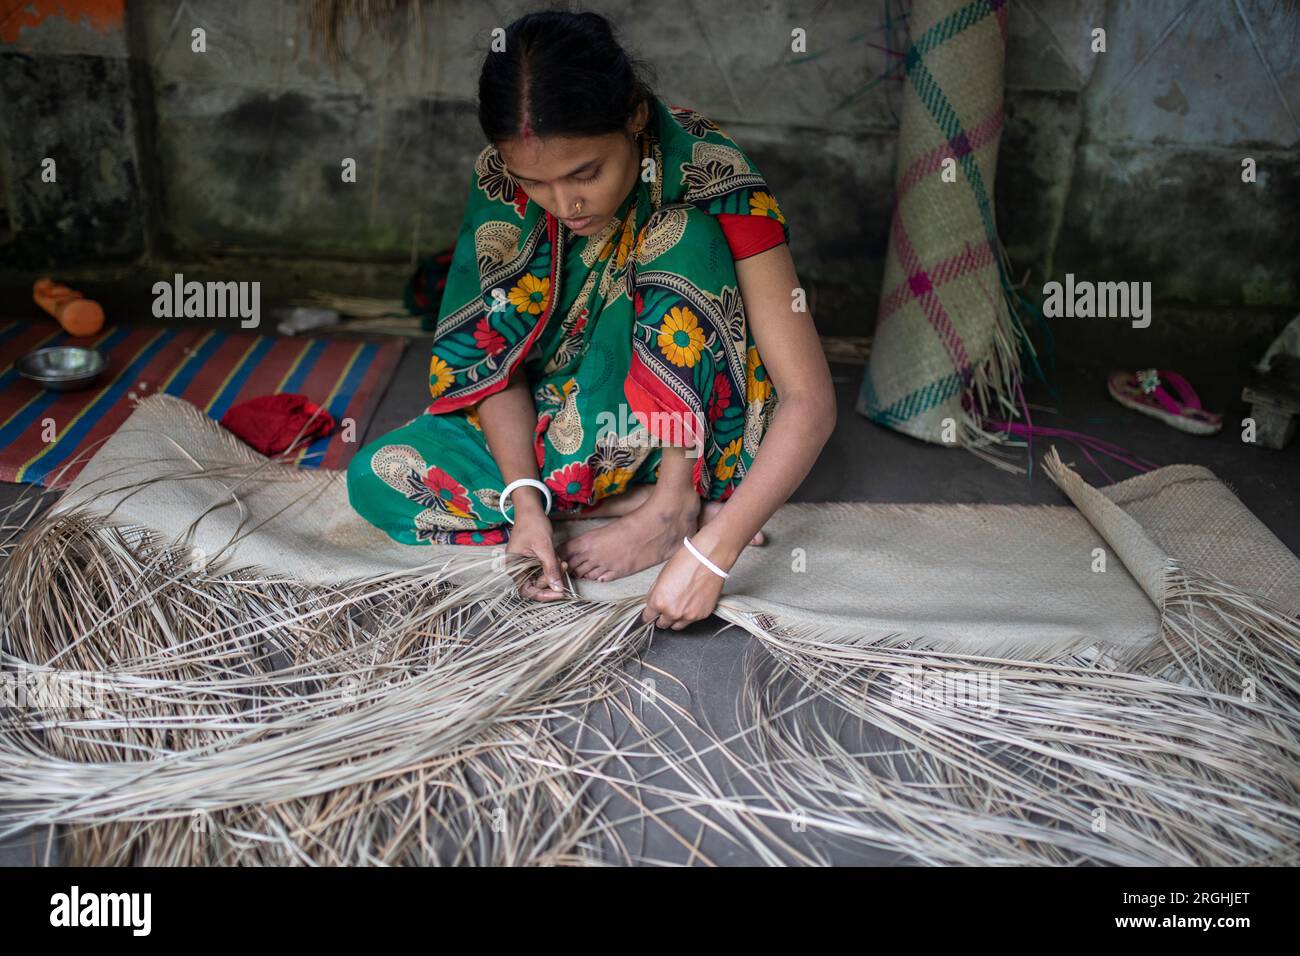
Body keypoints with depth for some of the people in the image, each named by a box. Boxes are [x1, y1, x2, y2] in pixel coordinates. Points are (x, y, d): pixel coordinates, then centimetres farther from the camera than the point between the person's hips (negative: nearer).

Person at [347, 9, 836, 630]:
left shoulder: (713, 180, -26)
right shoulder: (500, 179, -16)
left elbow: (809, 400, -30)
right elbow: (493, 358, -11)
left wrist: (714, 552, -40)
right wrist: (525, 498, -28)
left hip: (681, 430, -3)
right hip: (556, 423, 4)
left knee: (681, 236, -28)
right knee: (376, 479, -16)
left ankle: (672, 506, -22)